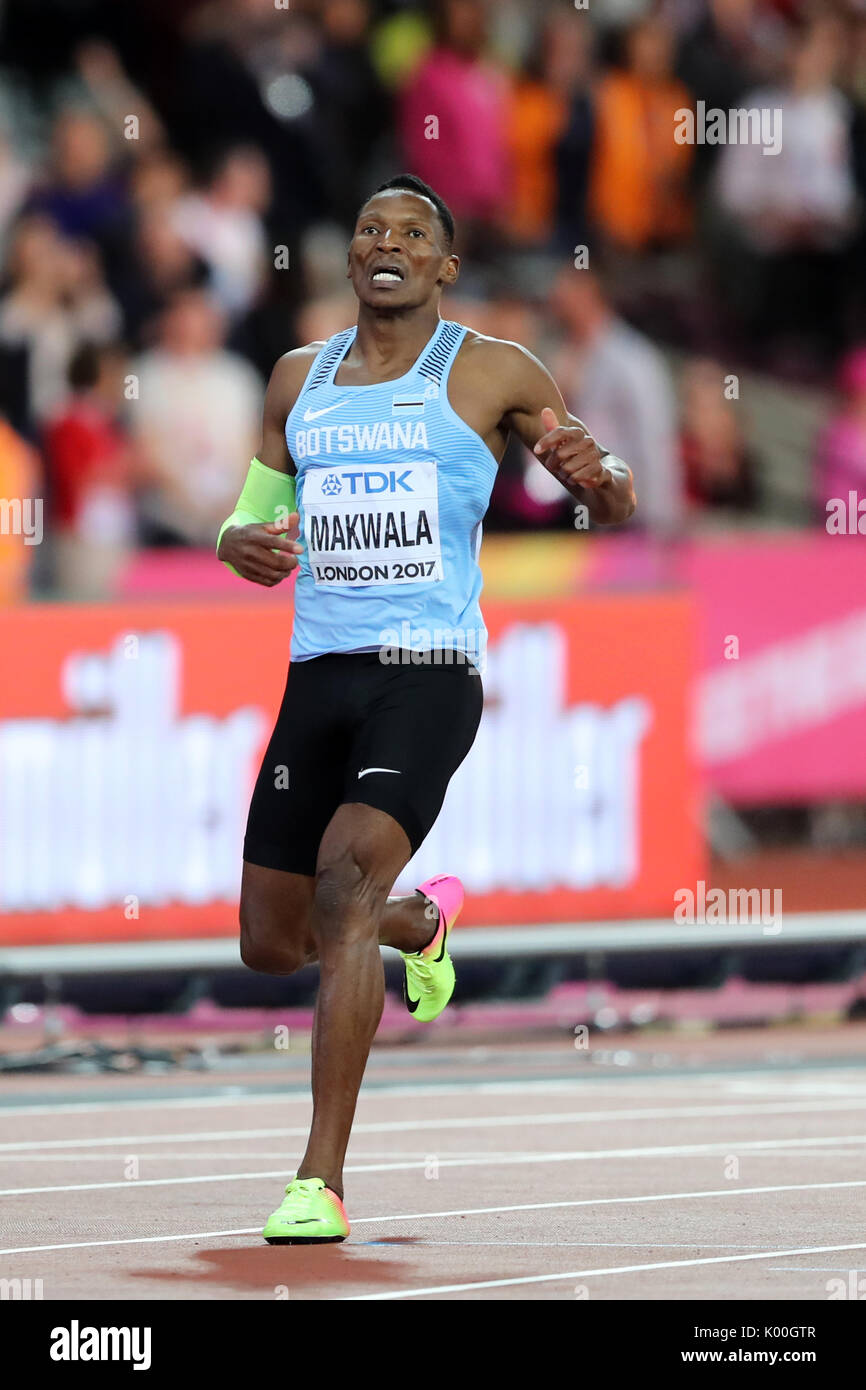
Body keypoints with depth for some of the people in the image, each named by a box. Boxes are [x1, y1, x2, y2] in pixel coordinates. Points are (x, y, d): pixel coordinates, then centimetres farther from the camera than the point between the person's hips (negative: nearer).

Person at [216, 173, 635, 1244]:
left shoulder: (490, 373, 3)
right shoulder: (300, 378, 14)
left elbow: (615, 506, 8)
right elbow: (252, 515, 22)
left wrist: (595, 471, -17)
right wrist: (241, 543, -3)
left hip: (428, 673, -5)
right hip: (317, 674, 5)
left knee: (348, 876, -26)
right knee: (272, 943, 9)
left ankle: (320, 1182, -25)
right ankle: (424, 920, 46)